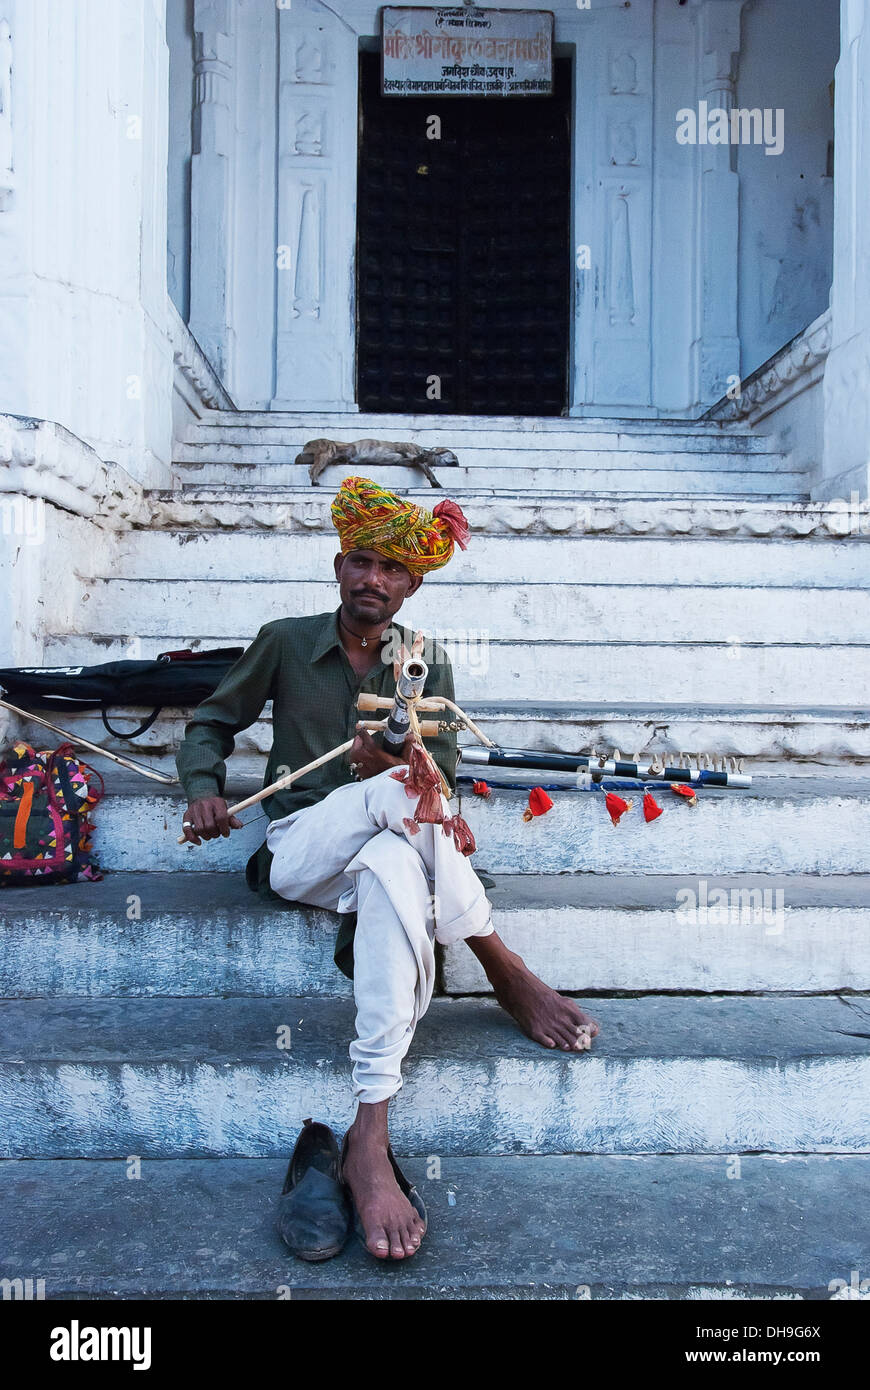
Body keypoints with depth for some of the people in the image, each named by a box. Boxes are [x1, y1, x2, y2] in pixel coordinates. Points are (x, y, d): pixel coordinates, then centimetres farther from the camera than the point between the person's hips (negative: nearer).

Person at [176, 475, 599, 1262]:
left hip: (389, 841, 2)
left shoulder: (426, 662, 7)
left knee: (394, 866, -38)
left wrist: (402, 763, -18)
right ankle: (508, 975, -23)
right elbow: (213, 724, 13)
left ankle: (371, 1135, -38)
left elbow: (444, 778, 6)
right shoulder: (285, 643, 3)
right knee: (397, 794, -36)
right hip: (298, 849, -2)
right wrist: (204, 790, -8)